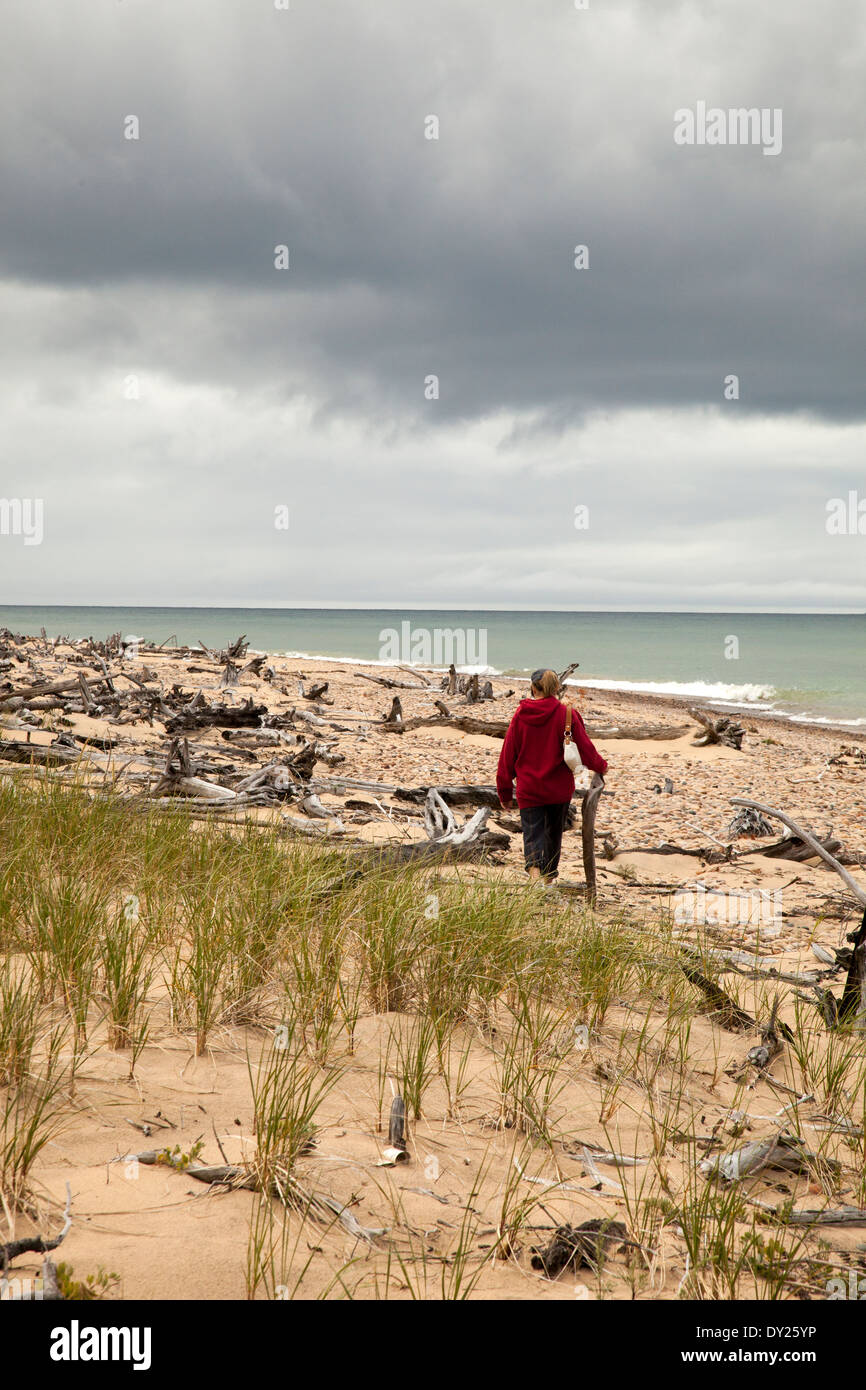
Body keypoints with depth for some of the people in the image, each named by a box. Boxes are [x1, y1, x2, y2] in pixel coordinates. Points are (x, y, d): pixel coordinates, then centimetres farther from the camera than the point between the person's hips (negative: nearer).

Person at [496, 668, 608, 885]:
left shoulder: (520, 715, -3)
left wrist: (505, 791, 11)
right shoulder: (566, 714, -8)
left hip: (528, 789, -1)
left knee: (533, 833, -3)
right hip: (559, 788, 1)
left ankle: (535, 870, -29)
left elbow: (508, 755, 2)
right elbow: (585, 747, -4)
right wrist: (600, 766, 18)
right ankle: (549, 876, 35)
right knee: (554, 832, 20)